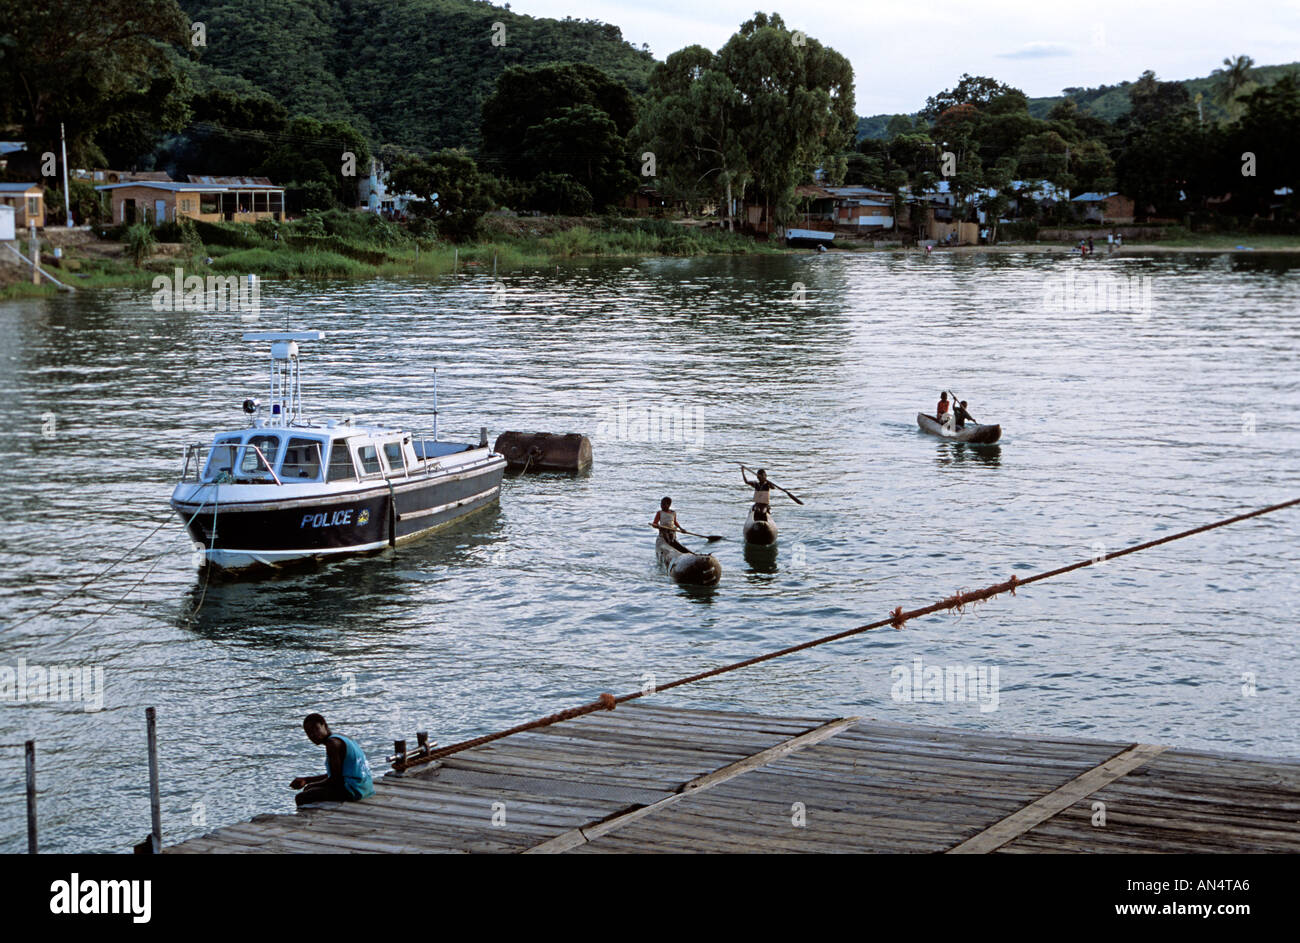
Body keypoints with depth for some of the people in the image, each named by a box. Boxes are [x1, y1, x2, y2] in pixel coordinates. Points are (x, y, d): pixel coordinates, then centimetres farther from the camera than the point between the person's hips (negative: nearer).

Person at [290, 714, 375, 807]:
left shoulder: (332, 743, -15)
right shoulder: (341, 738, 16)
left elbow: (335, 779, -17)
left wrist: (311, 786, -3)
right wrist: (306, 780, 22)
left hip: (351, 791, -11)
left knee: (300, 798, -13)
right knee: (308, 789, 27)